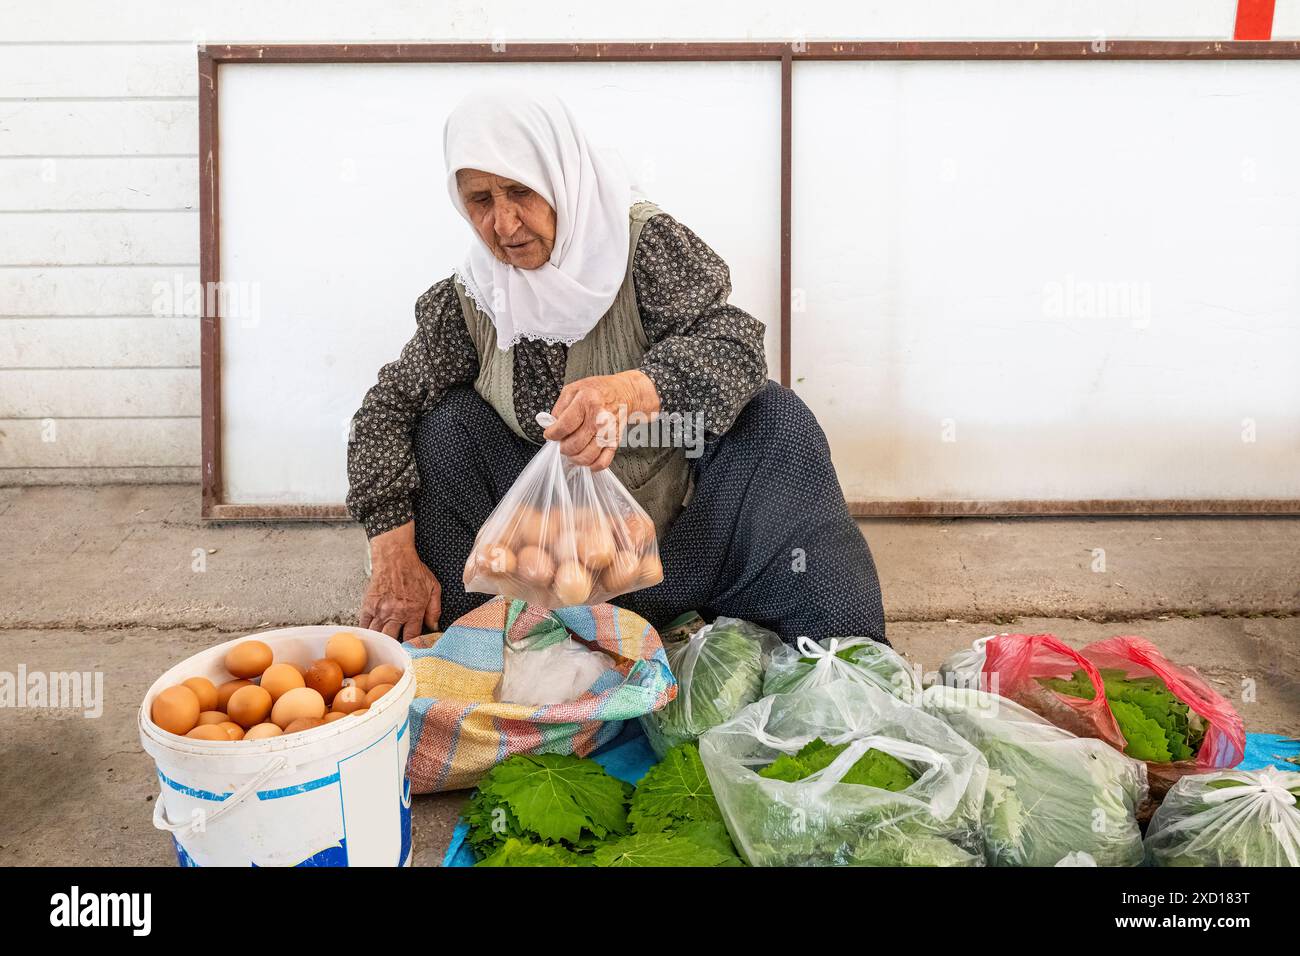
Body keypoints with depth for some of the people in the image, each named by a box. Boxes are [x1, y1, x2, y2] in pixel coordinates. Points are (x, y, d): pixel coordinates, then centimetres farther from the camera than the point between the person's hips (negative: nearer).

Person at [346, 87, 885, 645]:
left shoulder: (644, 241, -14)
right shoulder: (468, 299, -5)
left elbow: (733, 341, -28)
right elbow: (386, 410, -5)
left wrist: (632, 390, -50)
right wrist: (393, 555, -18)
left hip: (684, 526, -2)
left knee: (773, 418, -26)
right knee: (450, 422, -14)